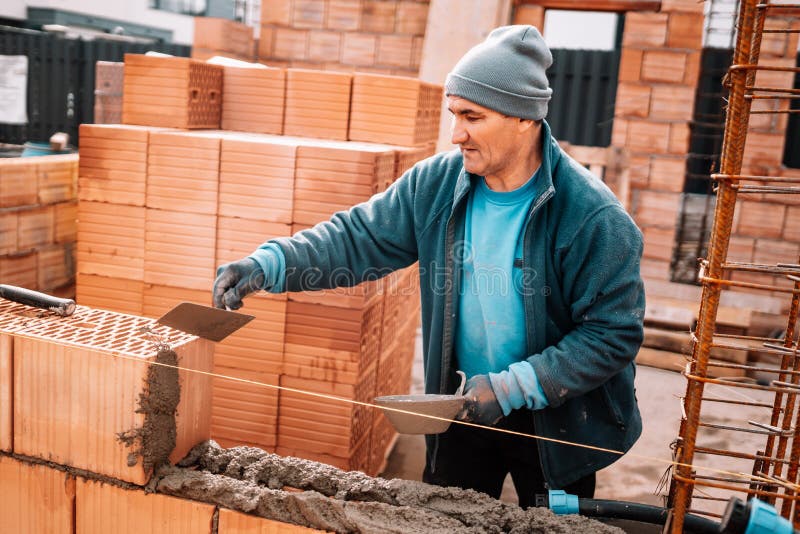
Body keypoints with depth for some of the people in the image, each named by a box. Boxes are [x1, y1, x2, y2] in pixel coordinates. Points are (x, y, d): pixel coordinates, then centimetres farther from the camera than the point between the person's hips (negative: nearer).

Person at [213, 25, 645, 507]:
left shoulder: (594, 217, -24)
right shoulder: (436, 185, -11)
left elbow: (615, 333, -21)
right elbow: (358, 237, -8)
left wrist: (514, 386, -26)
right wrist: (268, 264, -24)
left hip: (557, 420, -3)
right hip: (467, 407, 3)